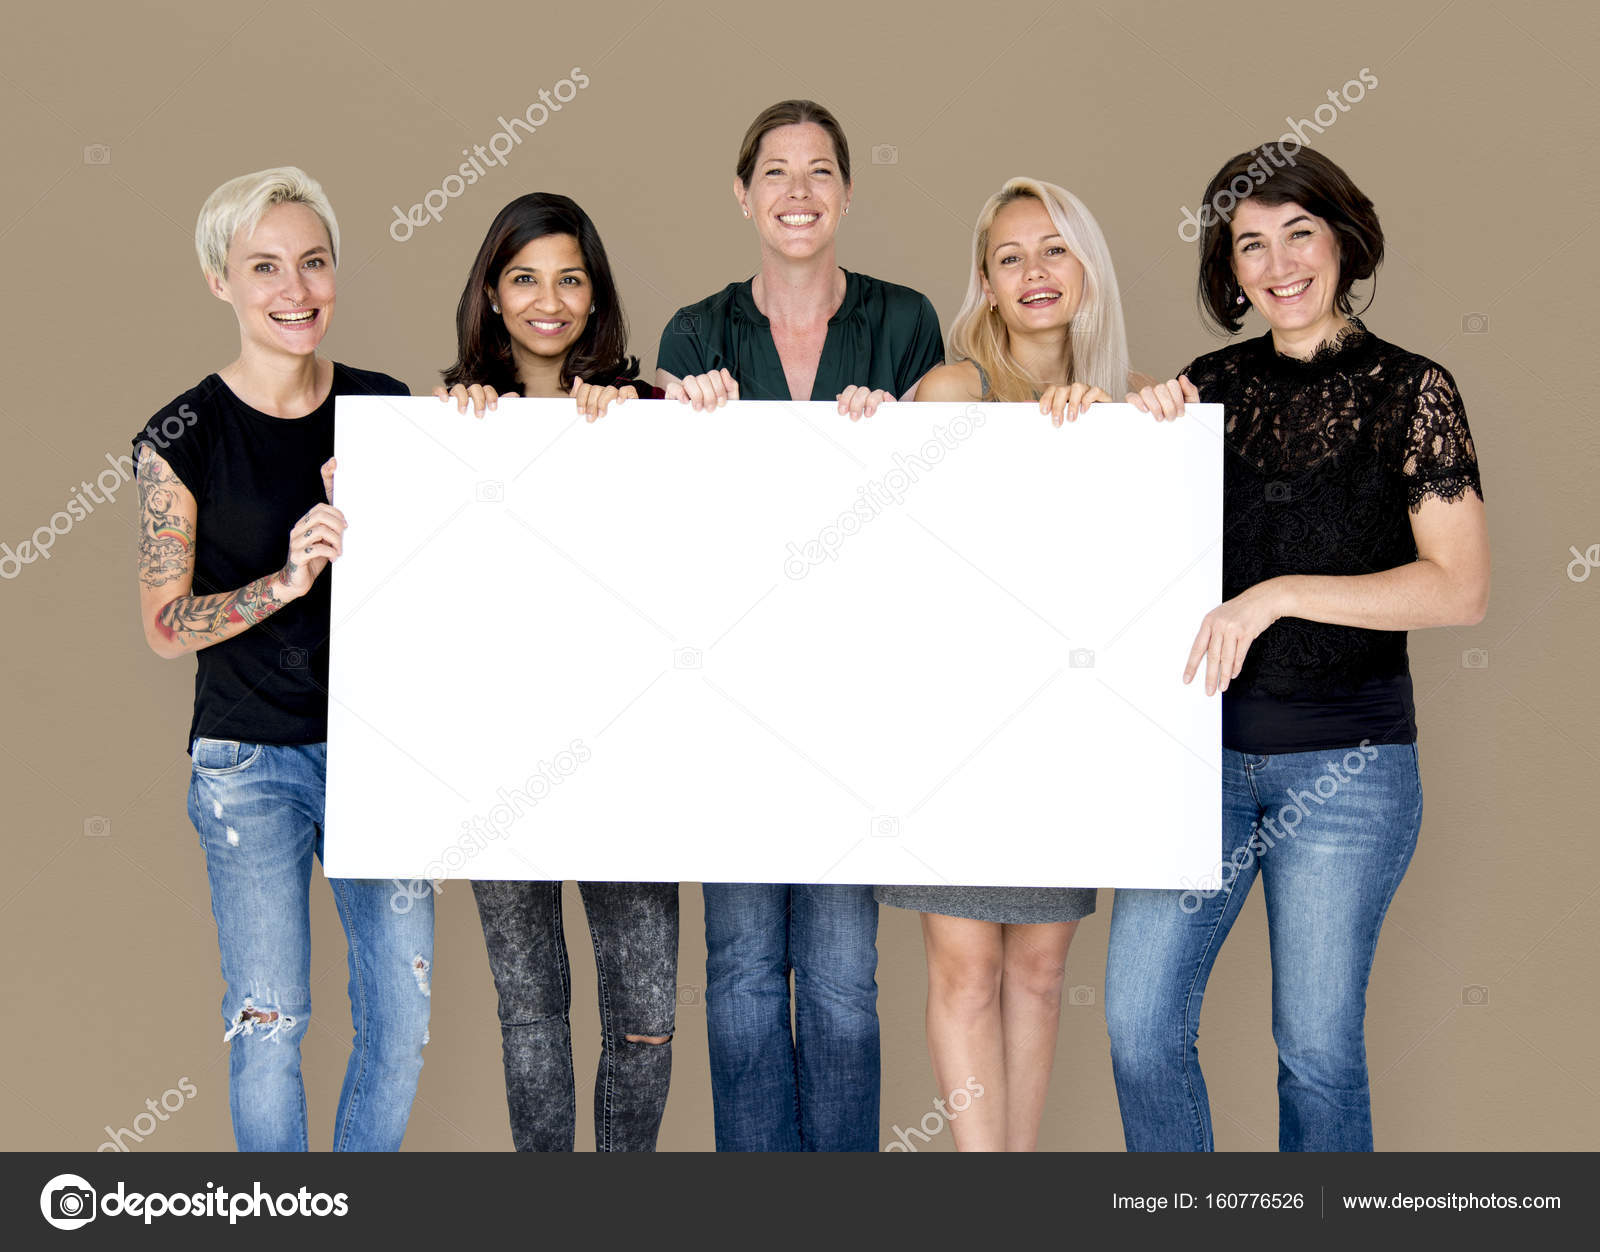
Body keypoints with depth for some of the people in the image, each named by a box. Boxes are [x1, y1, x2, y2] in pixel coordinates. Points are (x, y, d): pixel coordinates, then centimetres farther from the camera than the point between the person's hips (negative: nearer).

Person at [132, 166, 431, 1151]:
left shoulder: (386, 407, 1)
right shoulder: (183, 439, -8)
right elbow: (166, 623, -6)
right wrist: (288, 578, -22)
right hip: (251, 760, -3)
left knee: (404, 1010, 7)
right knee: (268, 1022, 3)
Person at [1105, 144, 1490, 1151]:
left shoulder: (1409, 390, -2)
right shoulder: (1213, 384, 8)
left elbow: (1462, 588, -9)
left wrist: (1280, 595, -19)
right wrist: (1146, 420, -2)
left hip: (1347, 760, -3)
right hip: (1200, 739, 3)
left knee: (1318, 1043, 6)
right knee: (1139, 1022, 1)